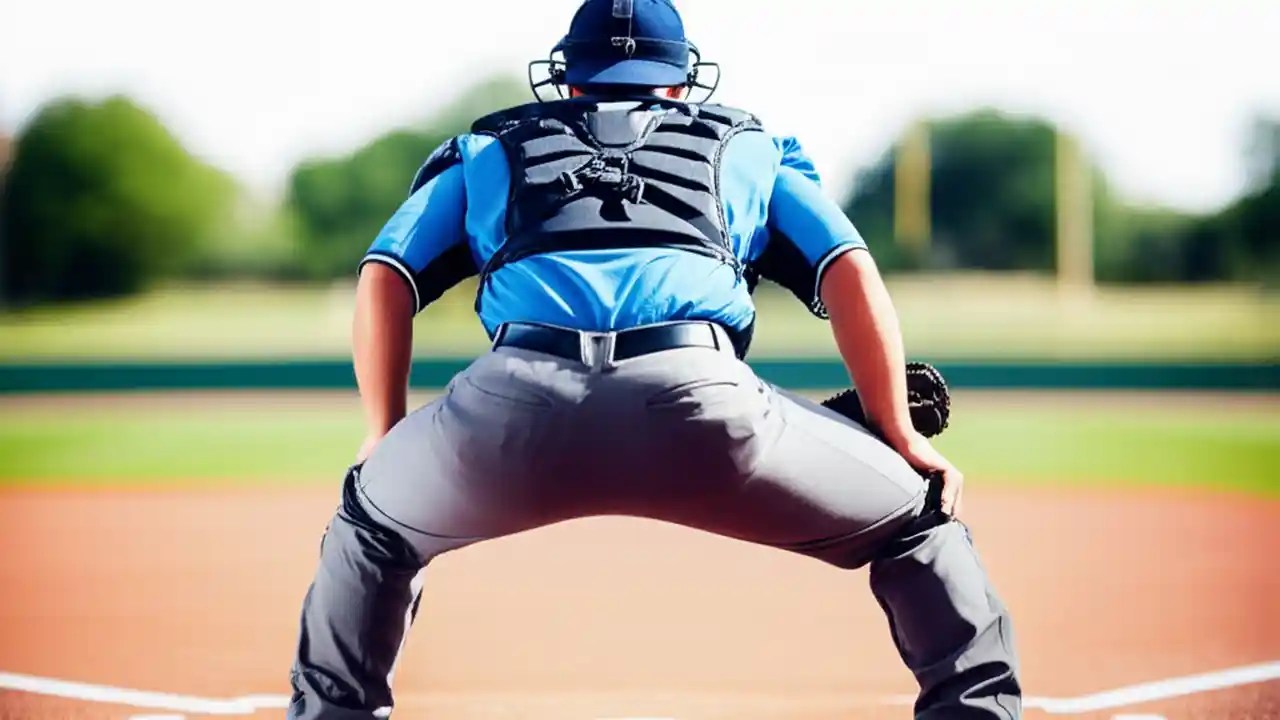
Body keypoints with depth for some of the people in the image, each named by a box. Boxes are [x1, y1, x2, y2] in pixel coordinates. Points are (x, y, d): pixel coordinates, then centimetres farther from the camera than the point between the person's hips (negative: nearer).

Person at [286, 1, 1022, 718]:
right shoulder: (751, 144, 32)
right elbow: (850, 272, 19)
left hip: (514, 403, 1)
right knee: (915, 515, 19)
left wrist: (384, 439, 29)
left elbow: (384, 279, 23)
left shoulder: (488, 149, 34)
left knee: (371, 523, 32)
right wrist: (898, 436, 20)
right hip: (699, 401, -1)